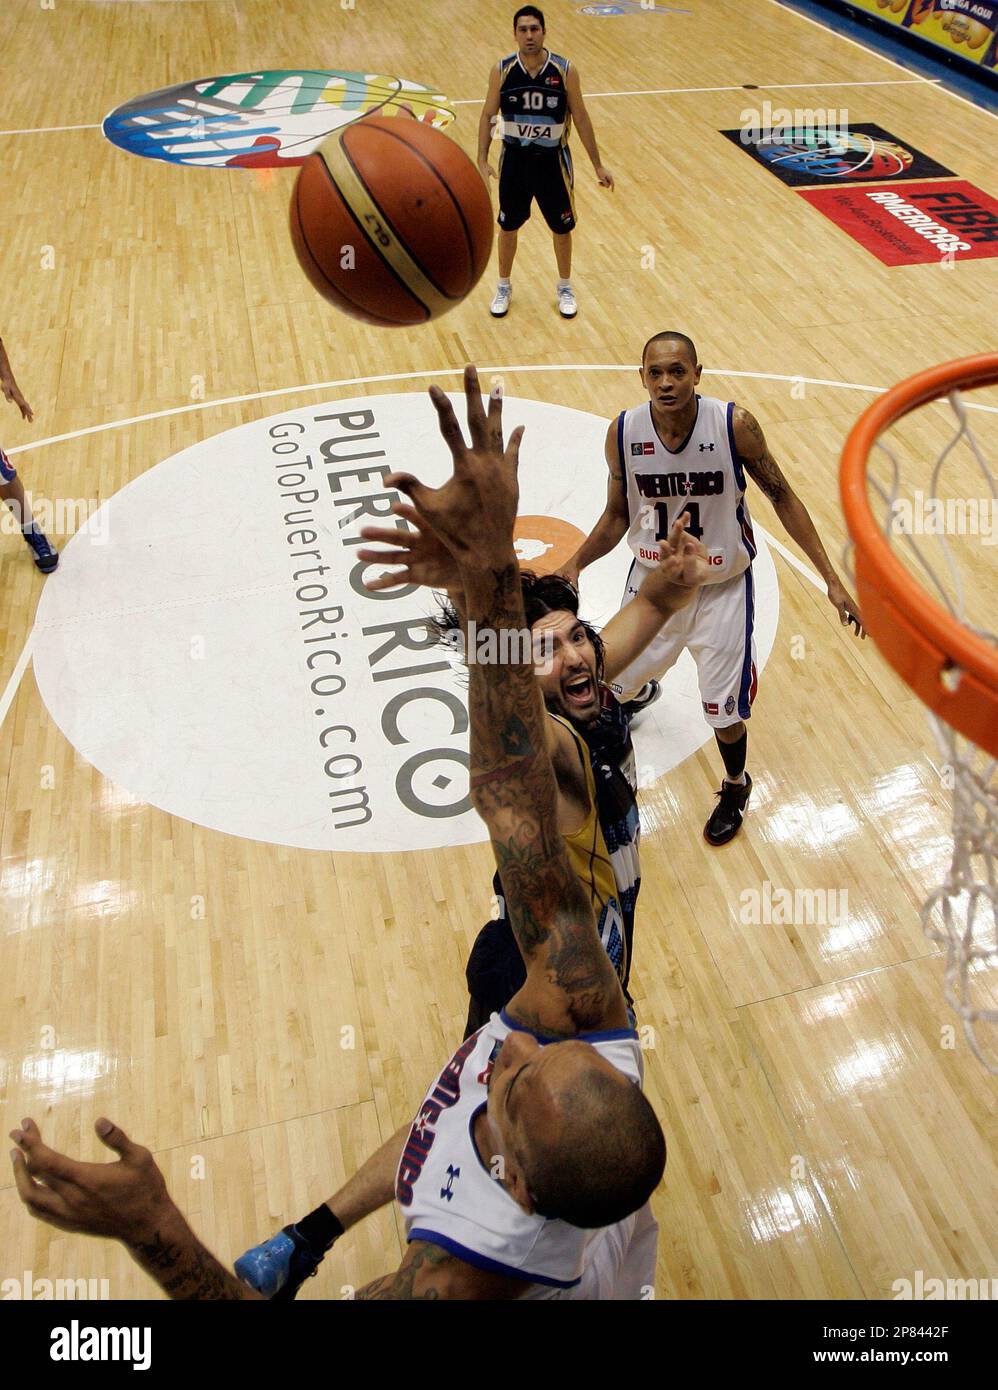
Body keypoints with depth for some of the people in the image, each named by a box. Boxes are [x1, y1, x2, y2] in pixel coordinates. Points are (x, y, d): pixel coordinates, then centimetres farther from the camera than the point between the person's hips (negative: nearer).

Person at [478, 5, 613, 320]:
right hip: (514, 159, 1)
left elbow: (581, 119, -3)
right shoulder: (502, 70, -9)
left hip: (553, 161, 0)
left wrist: (598, 165, -2)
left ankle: (565, 288, 30)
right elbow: (488, 116, 1)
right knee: (508, 226, 11)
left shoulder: (565, 71, -11)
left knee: (561, 227, 10)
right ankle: (504, 287, 31)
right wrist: (482, 160, -9)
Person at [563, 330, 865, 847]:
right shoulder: (623, 433, -15)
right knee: (615, 682, 19)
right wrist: (574, 564, -17)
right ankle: (640, 693, 62)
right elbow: (617, 516, 0)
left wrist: (830, 578, -11)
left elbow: (782, 497, -9)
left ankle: (735, 788, 37)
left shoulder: (735, 425, -22)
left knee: (725, 710, 2)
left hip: (722, 586, -2)